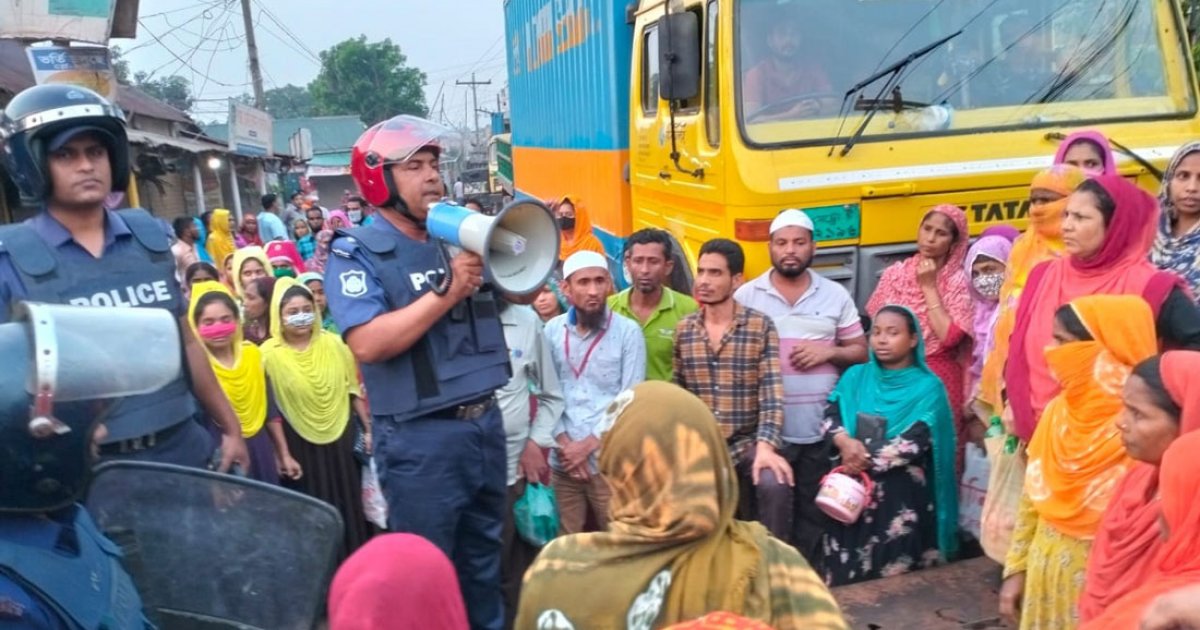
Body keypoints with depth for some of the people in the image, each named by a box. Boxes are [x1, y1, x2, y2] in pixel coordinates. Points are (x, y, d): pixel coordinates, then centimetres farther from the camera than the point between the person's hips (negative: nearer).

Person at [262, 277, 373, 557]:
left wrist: (368, 429, 4)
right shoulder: (269, 353, -10)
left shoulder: (333, 343, -3)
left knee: (350, 505, 11)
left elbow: (353, 390, 4)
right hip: (301, 444, -2)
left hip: (343, 437, 2)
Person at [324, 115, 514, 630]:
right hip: (421, 439, -6)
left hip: (485, 421, 6)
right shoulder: (356, 253, -9)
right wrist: (446, 293, -22)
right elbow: (367, 344, -22)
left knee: (484, 558, 22)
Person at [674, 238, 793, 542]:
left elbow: (772, 392, -13)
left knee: (774, 484, -29)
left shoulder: (761, 326, -5)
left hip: (748, 442, -3)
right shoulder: (683, 329, 5)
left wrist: (765, 447, -26)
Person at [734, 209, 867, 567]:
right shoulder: (746, 296, 1)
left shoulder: (836, 295, 6)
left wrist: (829, 351, -11)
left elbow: (861, 351, 10)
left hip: (819, 429, 2)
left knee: (813, 512, 12)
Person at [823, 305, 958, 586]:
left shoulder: (928, 387, -4)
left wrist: (867, 460, -14)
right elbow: (830, 414, -1)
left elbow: (915, 442, -14)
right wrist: (846, 443, -21)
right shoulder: (856, 376, 8)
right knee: (845, 577, 8)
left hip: (902, 496, -3)